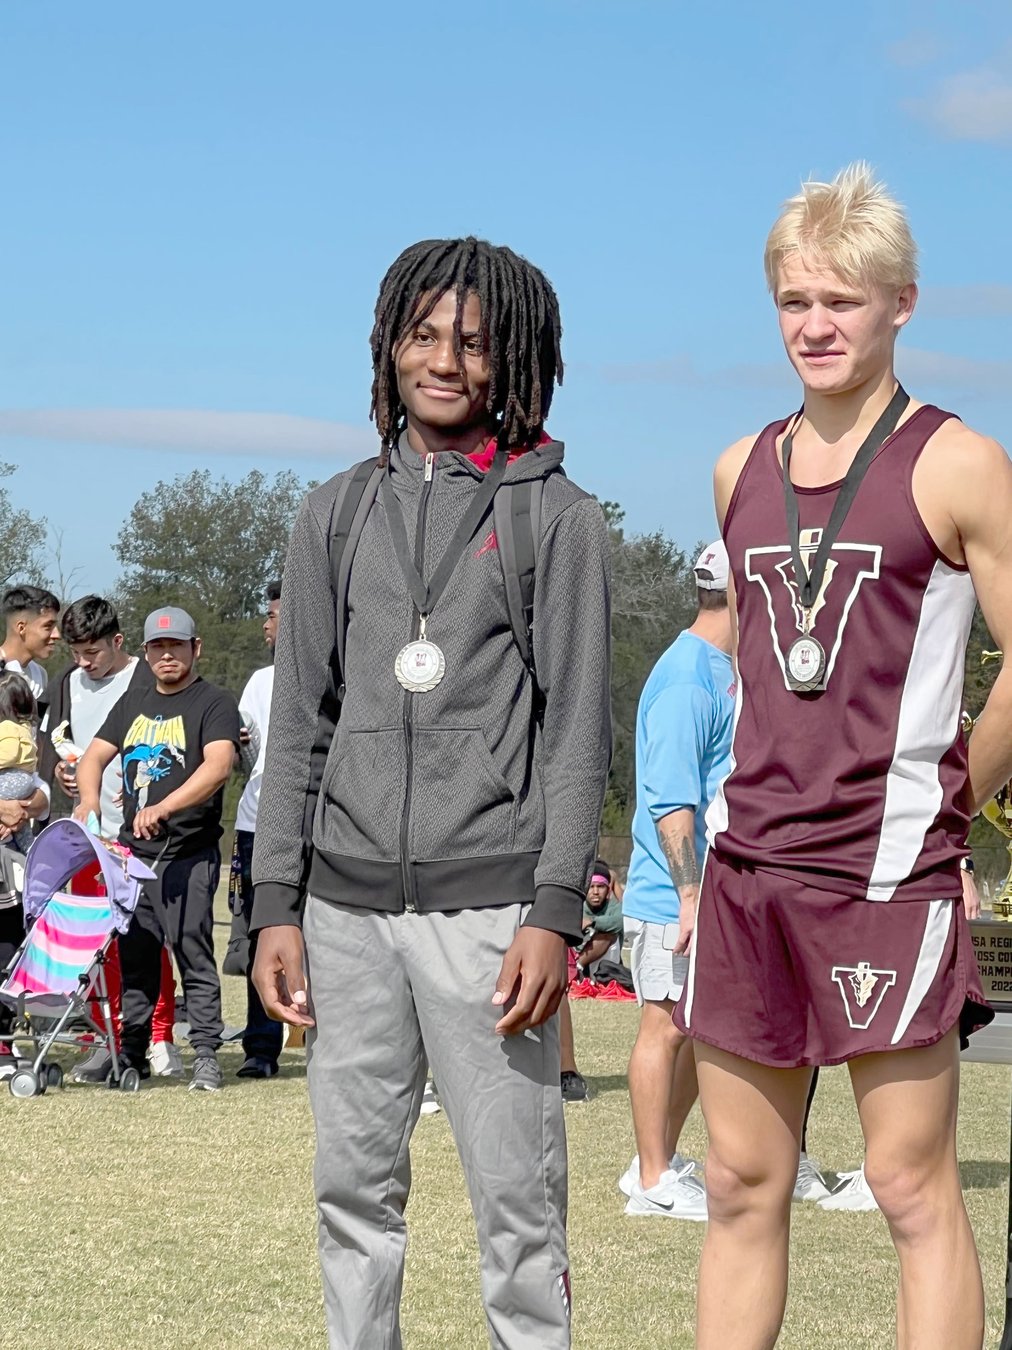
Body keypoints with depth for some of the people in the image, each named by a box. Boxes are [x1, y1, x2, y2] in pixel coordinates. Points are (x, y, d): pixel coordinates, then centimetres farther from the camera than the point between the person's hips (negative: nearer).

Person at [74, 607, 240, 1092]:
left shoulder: (214, 704, -4)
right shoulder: (133, 702, 18)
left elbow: (218, 766, -19)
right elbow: (95, 755, 14)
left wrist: (163, 807, -32)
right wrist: (90, 797, -9)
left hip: (188, 855, -6)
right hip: (132, 852, 6)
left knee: (193, 955, -9)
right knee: (133, 958, 10)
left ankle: (206, 1055, -6)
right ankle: (131, 1054, 17)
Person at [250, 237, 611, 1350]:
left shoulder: (557, 516, 3)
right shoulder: (337, 513, 14)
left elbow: (577, 733, -2)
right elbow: (297, 720, 13)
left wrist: (554, 913, -11)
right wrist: (275, 905, 6)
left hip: (487, 905, -4)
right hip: (347, 904, 4)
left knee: (516, 1196, -3)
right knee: (353, 1187, 8)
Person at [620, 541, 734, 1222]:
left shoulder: (725, 671, 13)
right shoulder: (686, 679, -18)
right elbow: (672, 802, -22)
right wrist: (691, 895, -23)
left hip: (715, 894, 10)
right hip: (673, 895, -10)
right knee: (667, 1027, -1)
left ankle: (662, 1161, 26)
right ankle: (655, 1182, 7)